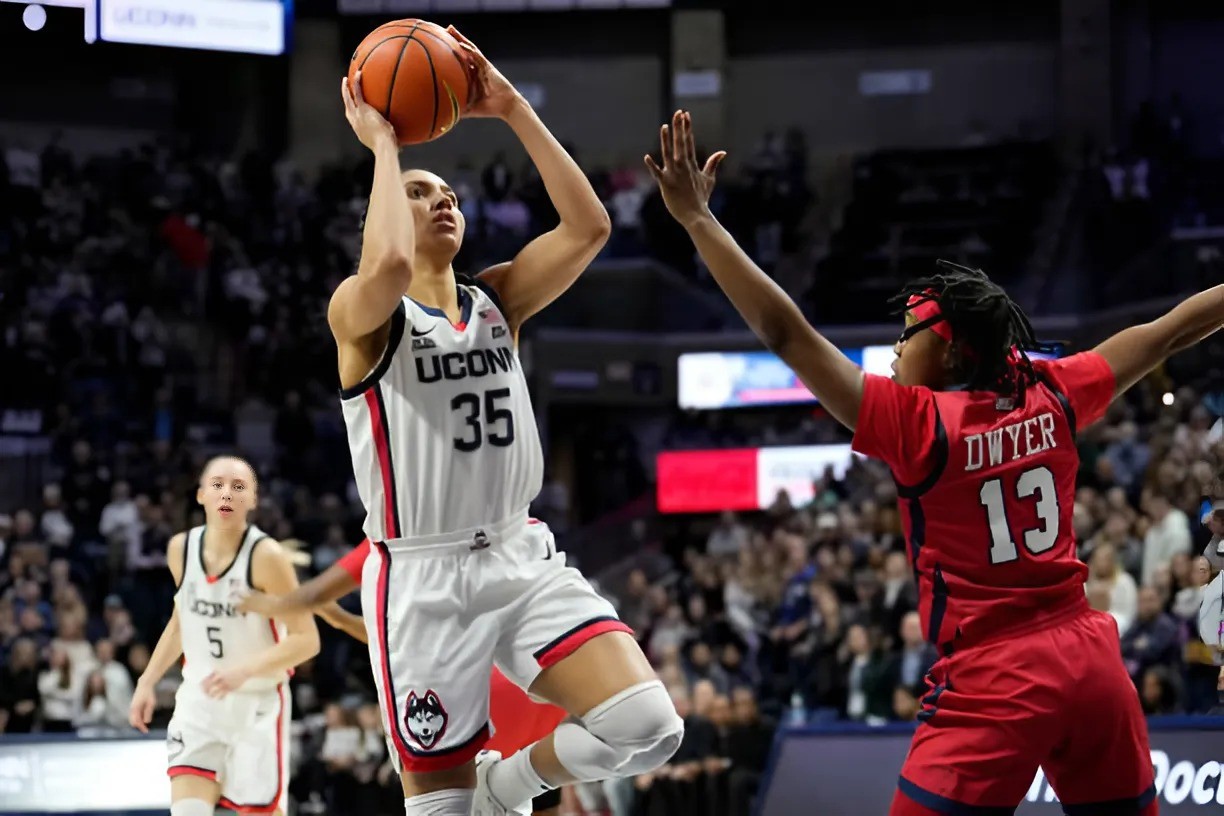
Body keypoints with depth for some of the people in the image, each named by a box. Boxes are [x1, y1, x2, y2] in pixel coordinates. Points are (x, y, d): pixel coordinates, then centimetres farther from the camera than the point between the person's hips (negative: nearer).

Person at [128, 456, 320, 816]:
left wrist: (243, 669, -29)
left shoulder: (265, 556, -18)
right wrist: (148, 681, 12)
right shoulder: (181, 549, -2)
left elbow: (306, 639, -17)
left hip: (258, 704, -3)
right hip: (199, 700, 4)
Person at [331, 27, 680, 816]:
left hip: (522, 560, 5)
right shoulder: (362, 314, -7)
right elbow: (388, 264, -31)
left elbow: (589, 227, -3)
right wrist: (383, 144, -18)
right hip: (423, 578, -5)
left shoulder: (497, 300, 10)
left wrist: (513, 111, -5)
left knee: (647, 727, -14)